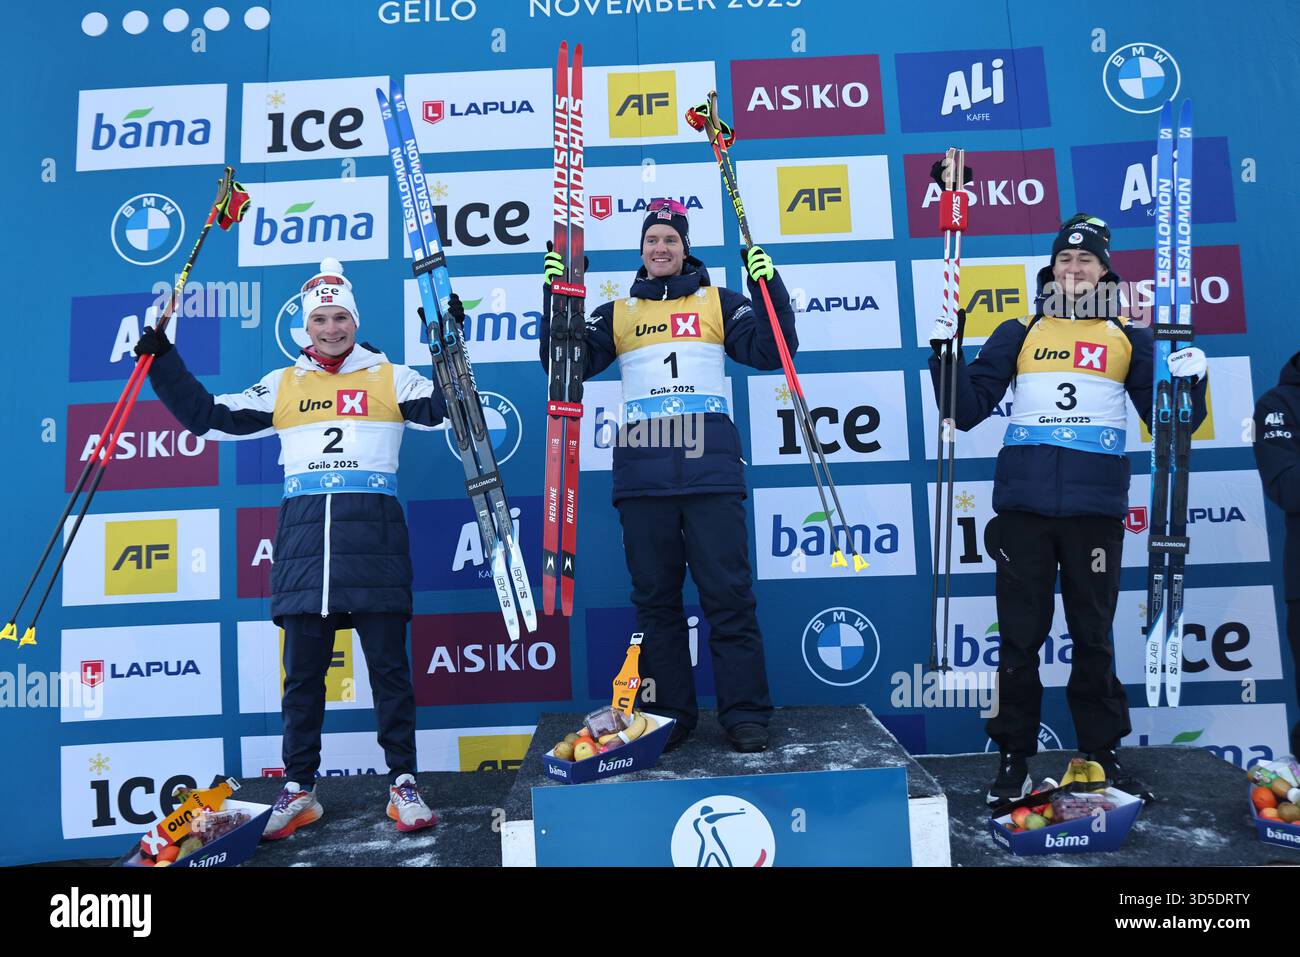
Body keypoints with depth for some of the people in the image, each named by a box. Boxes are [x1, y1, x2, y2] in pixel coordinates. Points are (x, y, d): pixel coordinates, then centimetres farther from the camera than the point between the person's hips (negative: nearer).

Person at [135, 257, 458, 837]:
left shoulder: (391, 377, 10)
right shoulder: (282, 385, 17)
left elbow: (445, 409, -1)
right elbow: (209, 417, 17)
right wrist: (163, 361, 15)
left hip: (375, 533, -2)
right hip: (303, 533, 3)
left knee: (388, 664, 0)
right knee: (303, 669, 7)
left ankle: (403, 783, 10)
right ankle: (299, 788, 19)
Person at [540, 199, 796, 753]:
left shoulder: (719, 303, 16)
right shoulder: (617, 314, 19)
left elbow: (771, 350, 6)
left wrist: (769, 286, -4)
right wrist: (557, 299, 1)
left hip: (710, 465, -2)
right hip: (642, 472, 2)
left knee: (728, 594, -3)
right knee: (655, 598, 6)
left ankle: (745, 714, 5)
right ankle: (668, 716, 16)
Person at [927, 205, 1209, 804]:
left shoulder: (1129, 339, 14)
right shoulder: (1018, 334, 14)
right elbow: (967, 411, 7)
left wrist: (1189, 381, -8)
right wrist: (948, 355, -6)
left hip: (1095, 506, 0)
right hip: (1023, 503, 0)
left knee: (1093, 635, 7)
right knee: (1020, 634, 3)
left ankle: (1101, 752, 21)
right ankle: (1013, 756, 12)